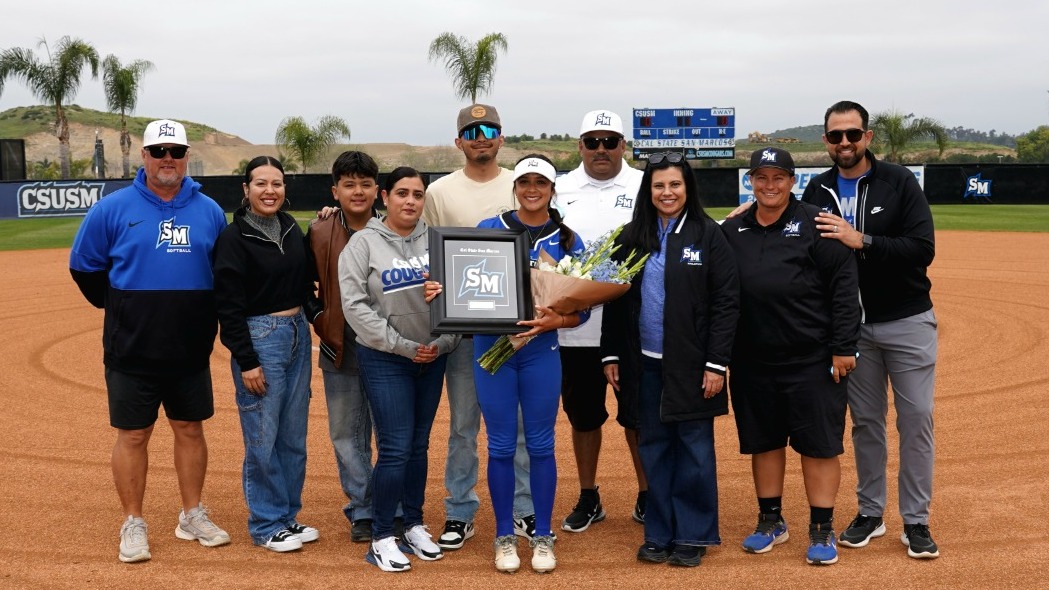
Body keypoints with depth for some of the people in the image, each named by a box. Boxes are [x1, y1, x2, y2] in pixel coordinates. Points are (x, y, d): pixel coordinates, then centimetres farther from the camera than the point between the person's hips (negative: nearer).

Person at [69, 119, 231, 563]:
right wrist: (119, 308, 4)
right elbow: (83, 266, 3)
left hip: (191, 349, 3)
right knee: (133, 435, 5)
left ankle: (192, 516, 25)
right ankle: (133, 525, 17)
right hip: (132, 351, -2)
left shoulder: (209, 211, 3)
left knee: (190, 429, 12)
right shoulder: (113, 209, -5)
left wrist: (206, 315, 6)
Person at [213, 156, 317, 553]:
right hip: (259, 339, -7)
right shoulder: (234, 237, -11)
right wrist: (247, 362, -16)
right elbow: (229, 307, -13)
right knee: (263, 440, 1)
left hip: (298, 334, 7)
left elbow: (305, 283, 10)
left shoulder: (291, 228, 7)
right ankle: (266, 525, 15)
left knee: (294, 436, 14)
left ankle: (289, 516, 27)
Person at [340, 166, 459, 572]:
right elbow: (355, 305, -12)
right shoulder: (364, 243, -6)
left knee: (419, 446, 13)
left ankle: (414, 525, 27)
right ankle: (381, 538, 7)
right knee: (395, 449, -7)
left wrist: (444, 342, -8)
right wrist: (403, 346, -14)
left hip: (433, 358, 4)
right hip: (385, 360, -4)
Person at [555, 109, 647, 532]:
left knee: (638, 416, 7)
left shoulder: (647, 187, 2)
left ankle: (647, 496, 23)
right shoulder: (560, 190, 8)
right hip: (575, 326, 2)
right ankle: (588, 499, 26)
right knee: (583, 415, 12)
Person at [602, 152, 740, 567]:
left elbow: (726, 303, -7)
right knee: (653, 448, 9)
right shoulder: (631, 238, 7)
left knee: (694, 448, 5)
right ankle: (659, 533, 19)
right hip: (645, 364, 3)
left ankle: (693, 535, 16)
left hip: (691, 364, -3)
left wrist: (717, 363, -12)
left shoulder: (708, 235, -4)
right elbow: (615, 300, 10)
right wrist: (611, 355, 5)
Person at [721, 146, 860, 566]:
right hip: (752, 361, 4)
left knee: (818, 443, 3)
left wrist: (844, 347, -11)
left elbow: (843, 287, -8)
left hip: (812, 359, -4)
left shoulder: (815, 224, -5)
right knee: (763, 441, 14)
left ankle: (822, 529, 15)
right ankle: (771, 521, 29)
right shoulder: (732, 231, 8)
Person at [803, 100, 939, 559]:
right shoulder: (817, 192, 2)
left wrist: (861, 240, -26)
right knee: (865, 421, 11)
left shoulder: (898, 182, -8)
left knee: (916, 418, 1)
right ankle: (870, 512, 23)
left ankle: (916, 521, 12)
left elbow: (923, 249, -18)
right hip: (852, 326, 3)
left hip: (907, 320, -2)